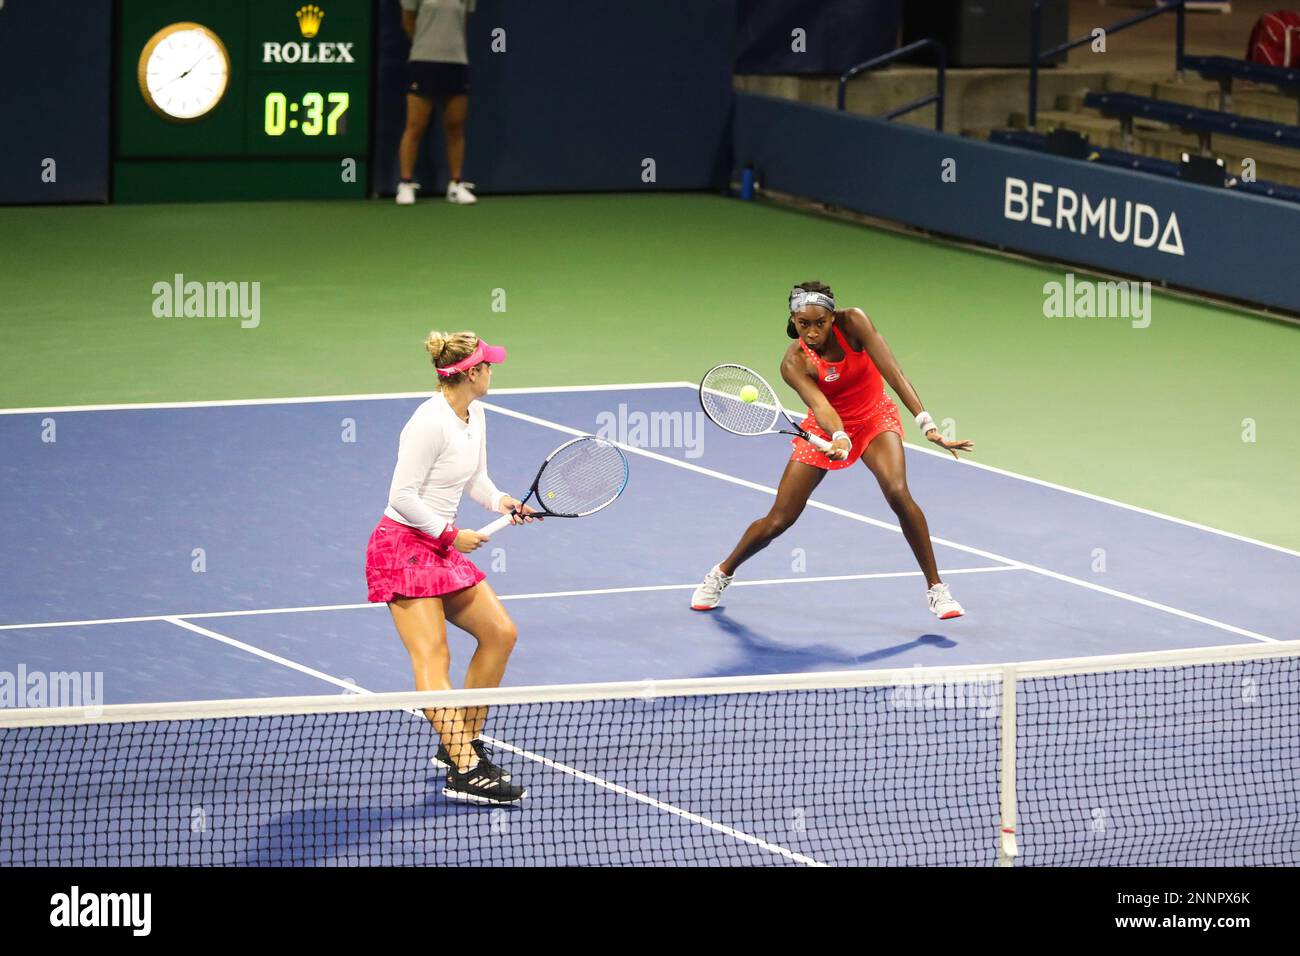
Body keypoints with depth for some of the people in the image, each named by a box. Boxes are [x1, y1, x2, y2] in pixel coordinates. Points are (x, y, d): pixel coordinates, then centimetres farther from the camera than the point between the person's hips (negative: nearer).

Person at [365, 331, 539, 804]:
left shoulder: (474, 416, 8)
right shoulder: (430, 423, -21)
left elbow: (475, 478, 21)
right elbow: (403, 496, -21)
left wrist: (501, 502, 1)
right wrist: (451, 535, -16)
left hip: (443, 548, 10)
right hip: (402, 545, -10)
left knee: (500, 632, 9)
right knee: (432, 659, -16)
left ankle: (462, 743, 18)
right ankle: (464, 771, -27)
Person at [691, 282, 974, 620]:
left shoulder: (853, 322, -25)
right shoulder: (794, 363, -26)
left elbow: (892, 372, -29)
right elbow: (819, 405, -40)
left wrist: (927, 424, -37)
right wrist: (839, 439, -62)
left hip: (875, 418, 0)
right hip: (827, 428, 0)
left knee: (897, 492, -28)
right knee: (777, 520, 0)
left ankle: (936, 589, -16)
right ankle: (722, 573, 29)